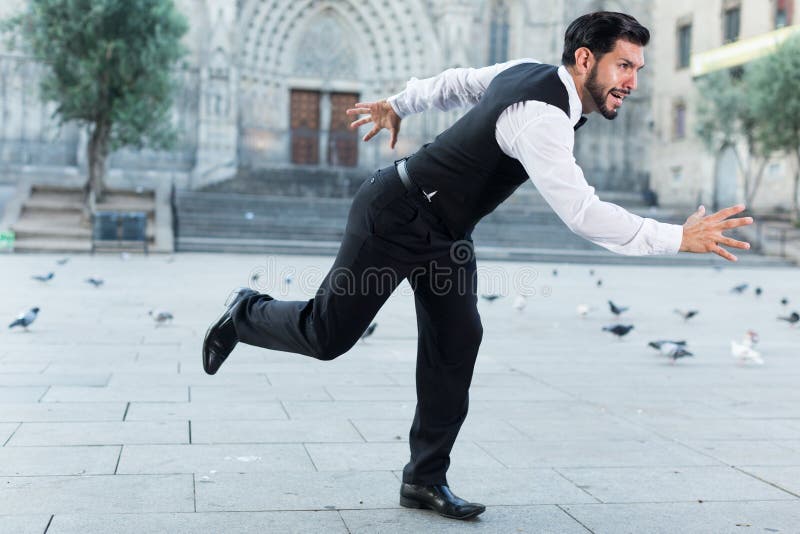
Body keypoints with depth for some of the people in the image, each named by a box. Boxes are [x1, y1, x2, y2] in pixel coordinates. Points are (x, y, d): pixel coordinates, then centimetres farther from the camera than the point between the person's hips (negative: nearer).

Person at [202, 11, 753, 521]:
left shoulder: (530, 71, 1)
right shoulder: (541, 115, -30)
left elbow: (459, 80, 17)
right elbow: (581, 212, -38)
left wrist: (398, 105, 31)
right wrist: (680, 238, -37)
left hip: (444, 233, 9)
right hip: (394, 216, -9)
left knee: (456, 343, 1)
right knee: (328, 335, 2)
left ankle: (426, 478, 10)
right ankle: (246, 313, 33)